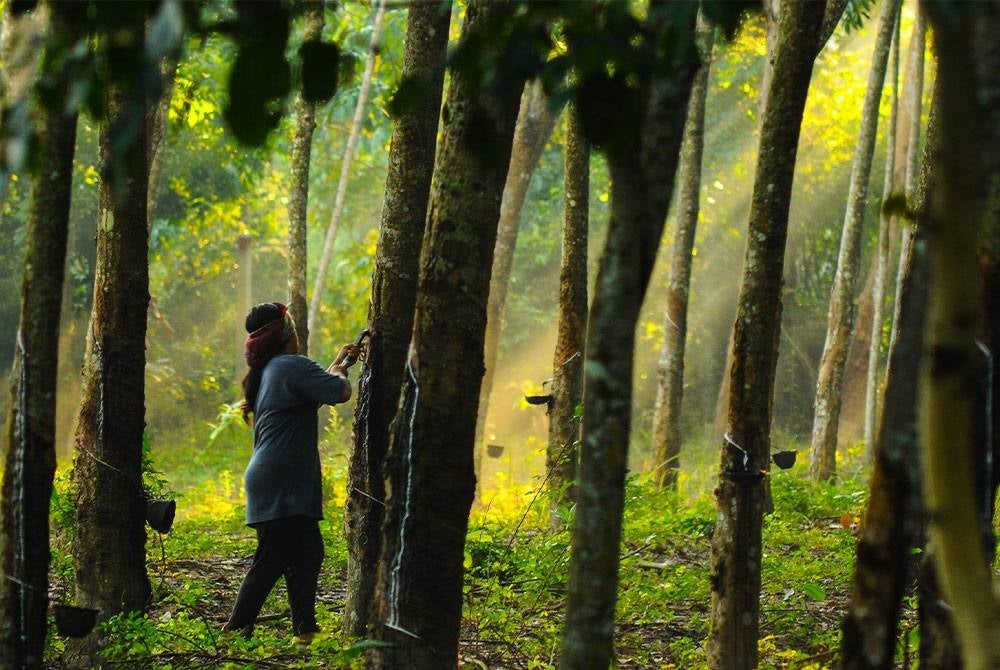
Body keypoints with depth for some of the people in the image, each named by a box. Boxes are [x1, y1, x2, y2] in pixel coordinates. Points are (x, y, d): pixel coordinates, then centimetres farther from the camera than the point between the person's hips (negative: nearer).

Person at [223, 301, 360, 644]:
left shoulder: (267, 372, 17)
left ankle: (305, 630, 13)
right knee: (271, 560, -7)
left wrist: (337, 365, 32)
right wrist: (340, 371, 3)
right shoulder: (292, 366, -13)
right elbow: (340, 392, -18)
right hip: (281, 485, -10)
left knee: (307, 553, 11)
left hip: (272, 483, 10)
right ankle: (237, 628, -3)